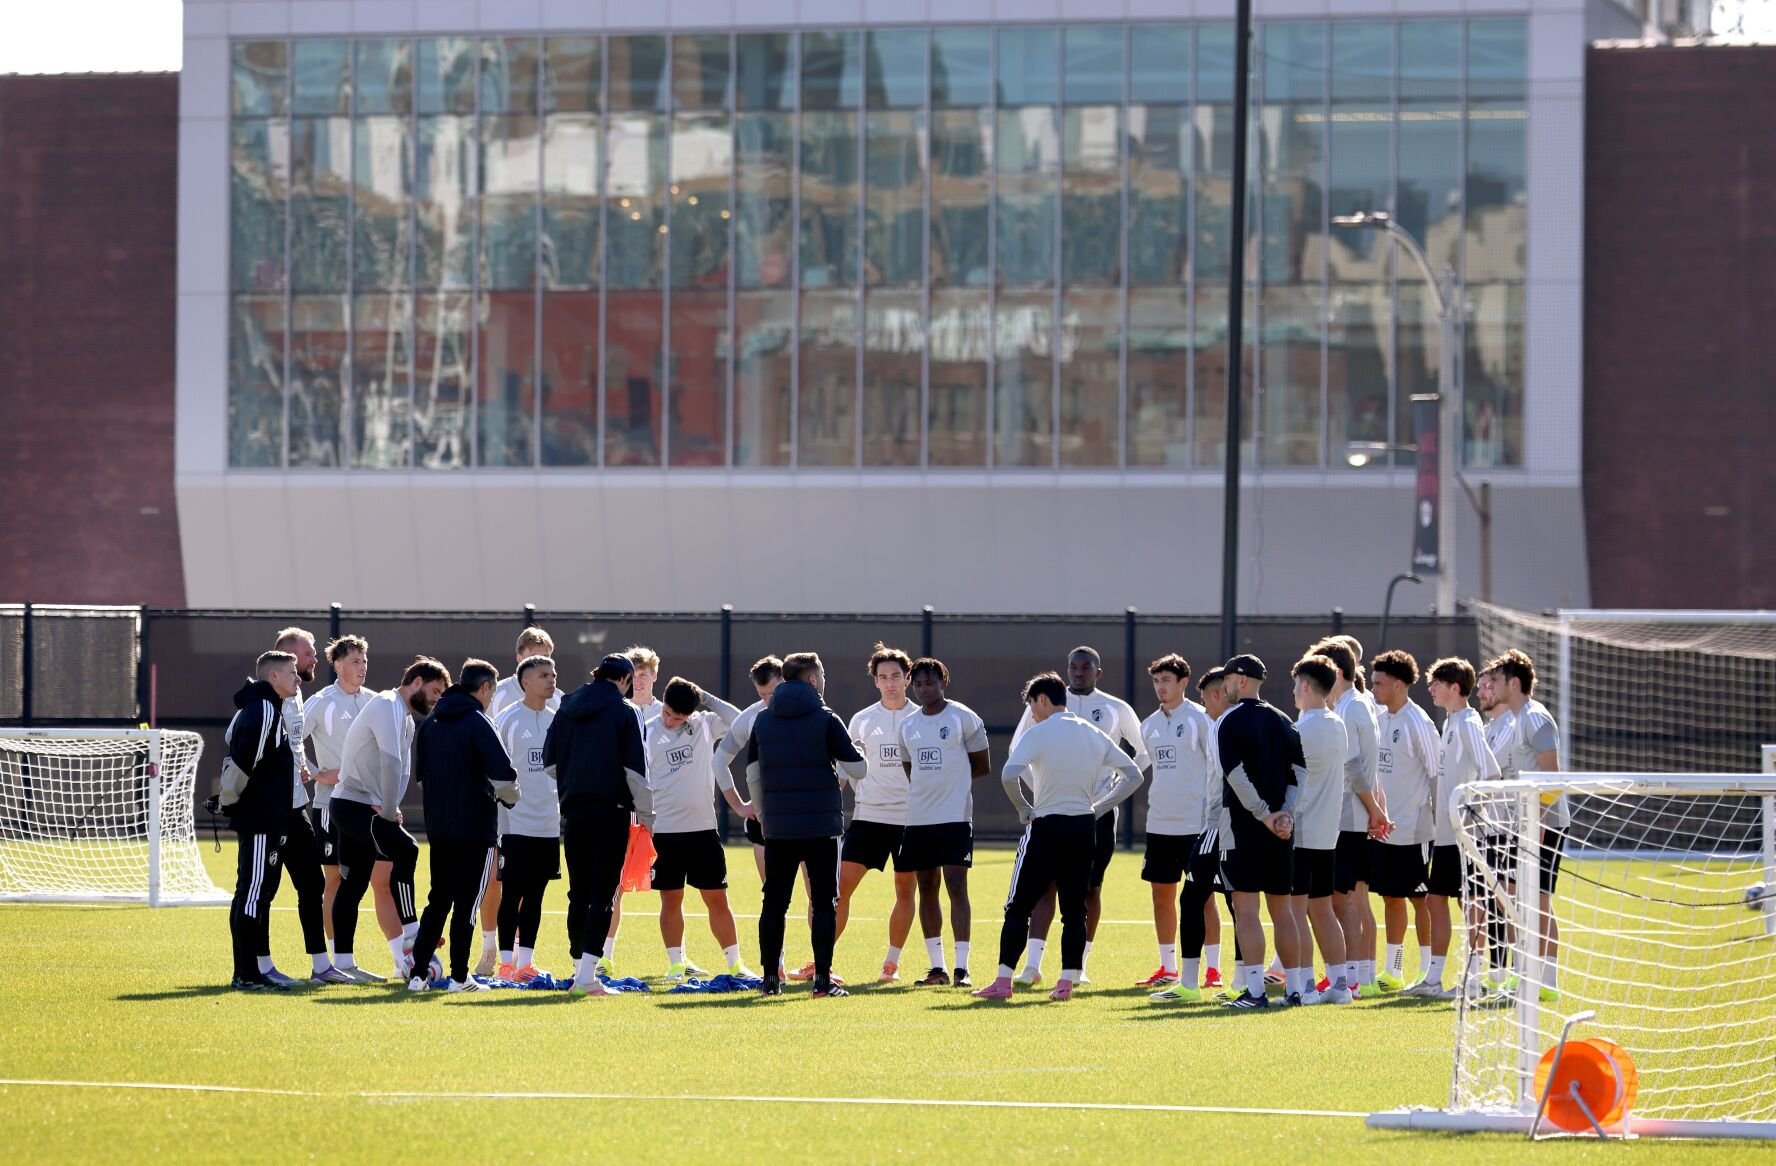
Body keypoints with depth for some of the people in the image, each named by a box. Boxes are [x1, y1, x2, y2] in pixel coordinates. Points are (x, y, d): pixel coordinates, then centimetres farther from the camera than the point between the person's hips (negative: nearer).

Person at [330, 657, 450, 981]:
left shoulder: (407, 717, 18)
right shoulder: (387, 706, -13)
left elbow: (401, 769, 13)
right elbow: (390, 761, -23)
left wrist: (389, 809, -4)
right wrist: (389, 812, -19)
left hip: (366, 807, 10)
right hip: (353, 804, -10)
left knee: (353, 885, 10)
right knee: (404, 849, -25)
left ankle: (343, 963, 13)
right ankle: (410, 939, -25)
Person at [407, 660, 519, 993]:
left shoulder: (430, 723, 9)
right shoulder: (478, 723, -12)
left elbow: (420, 776, 15)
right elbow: (503, 777, -19)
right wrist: (509, 798, 0)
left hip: (437, 827, 6)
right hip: (475, 828, -6)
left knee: (438, 900, 13)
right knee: (466, 903, 1)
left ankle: (418, 974, 8)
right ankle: (459, 977, 3)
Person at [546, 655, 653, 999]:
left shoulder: (567, 708, 9)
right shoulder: (623, 711, -5)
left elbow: (550, 763, 10)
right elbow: (635, 770, -7)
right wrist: (646, 813, 1)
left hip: (573, 811, 4)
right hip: (611, 811, -4)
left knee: (578, 893, 13)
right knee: (603, 894, -4)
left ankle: (581, 968, 15)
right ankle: (587, 974, -13)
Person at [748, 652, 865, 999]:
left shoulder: (763, 721, 7)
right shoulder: (826, 720, -5)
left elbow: (753, 775, 9)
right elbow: (858, 769, -5)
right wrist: (851, 749, 16)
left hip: (777, 827, 3)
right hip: (821, 826, -3)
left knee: (774, 902, 9)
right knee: (824, 902, 3)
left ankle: (770, 977, 7)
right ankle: (822, 979, -2)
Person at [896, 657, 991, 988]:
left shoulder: (964, 718, -3)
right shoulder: (908, 726, 12)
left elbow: (982, 766, 2)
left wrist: (953, 781, 0)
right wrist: (928, 787, 6)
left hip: (955, 817, -6)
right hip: (918, 818, 6)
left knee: (956, 886, -11)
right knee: (926, 889, 7)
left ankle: (961, 969, -12)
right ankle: (936, 967, 14)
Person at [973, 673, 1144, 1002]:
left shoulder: (1038, 734, -9)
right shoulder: (1094, 735, 9)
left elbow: (1009, 774, -23)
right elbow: (1133, 775, 12)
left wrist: (1023, 808, -7)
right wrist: (1098, 809, 11)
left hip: (1047, 827, -5)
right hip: (1084, 828, 5)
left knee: (1018, 907, 1)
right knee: (1074, 910, 9)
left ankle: (1003, 981, -3)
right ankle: (1067, 983, 5)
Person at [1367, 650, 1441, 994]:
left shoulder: (1418, 723, -12)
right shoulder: (1379, 720, 10)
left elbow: (1437, 775, -10)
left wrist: (1435, 818, -11)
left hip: (1413, 829, -7)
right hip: (1383, 827, 7)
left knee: (1421, 899, -1)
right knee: (1390, 896, 10)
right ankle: (1393, 969, 16)